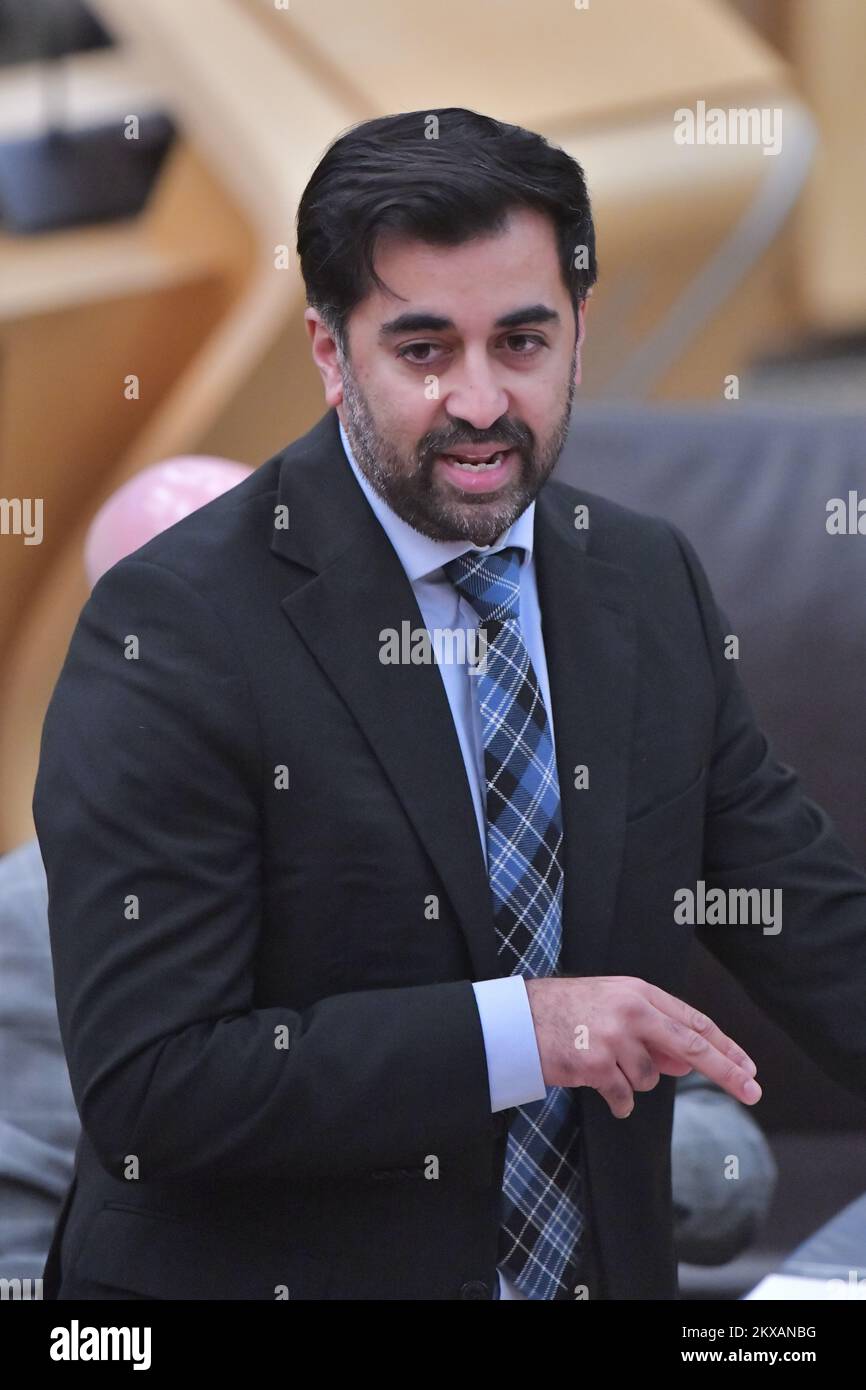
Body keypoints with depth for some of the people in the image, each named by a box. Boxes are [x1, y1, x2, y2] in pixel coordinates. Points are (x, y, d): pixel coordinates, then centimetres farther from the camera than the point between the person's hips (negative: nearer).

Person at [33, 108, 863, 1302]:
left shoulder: (653, 583, 1)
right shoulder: (175, 626, -18)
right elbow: (143, 1082, -23)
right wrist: (518, 1032, -27)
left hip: (604, 1266, 6)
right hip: (267, 1274, -5)